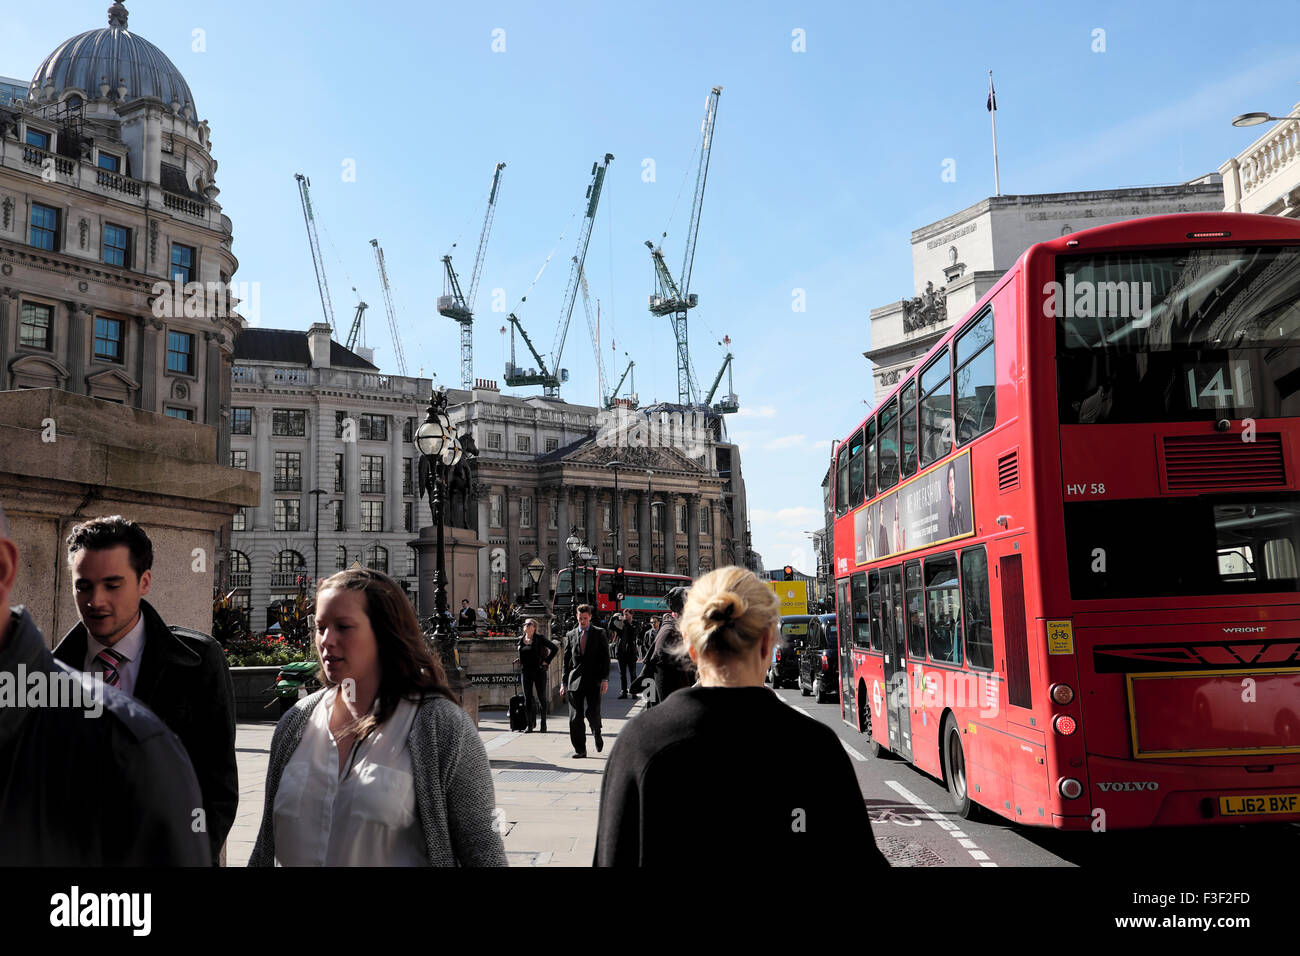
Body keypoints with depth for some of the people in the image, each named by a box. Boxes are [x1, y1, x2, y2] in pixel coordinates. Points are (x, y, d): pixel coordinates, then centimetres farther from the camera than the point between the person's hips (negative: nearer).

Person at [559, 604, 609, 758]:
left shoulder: (599, 633, 6)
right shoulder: (570, 635, 11)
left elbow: (605, 657, 2)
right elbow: (566, 660, 13)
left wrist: (605, 679, -7)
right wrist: (564, 682, 8)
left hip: (593, 680, -2)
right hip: (575, 680, 2)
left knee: (592, 712, -9)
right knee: (575, 717, -2)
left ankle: (597, 733, 24)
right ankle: (580, 750, 7)